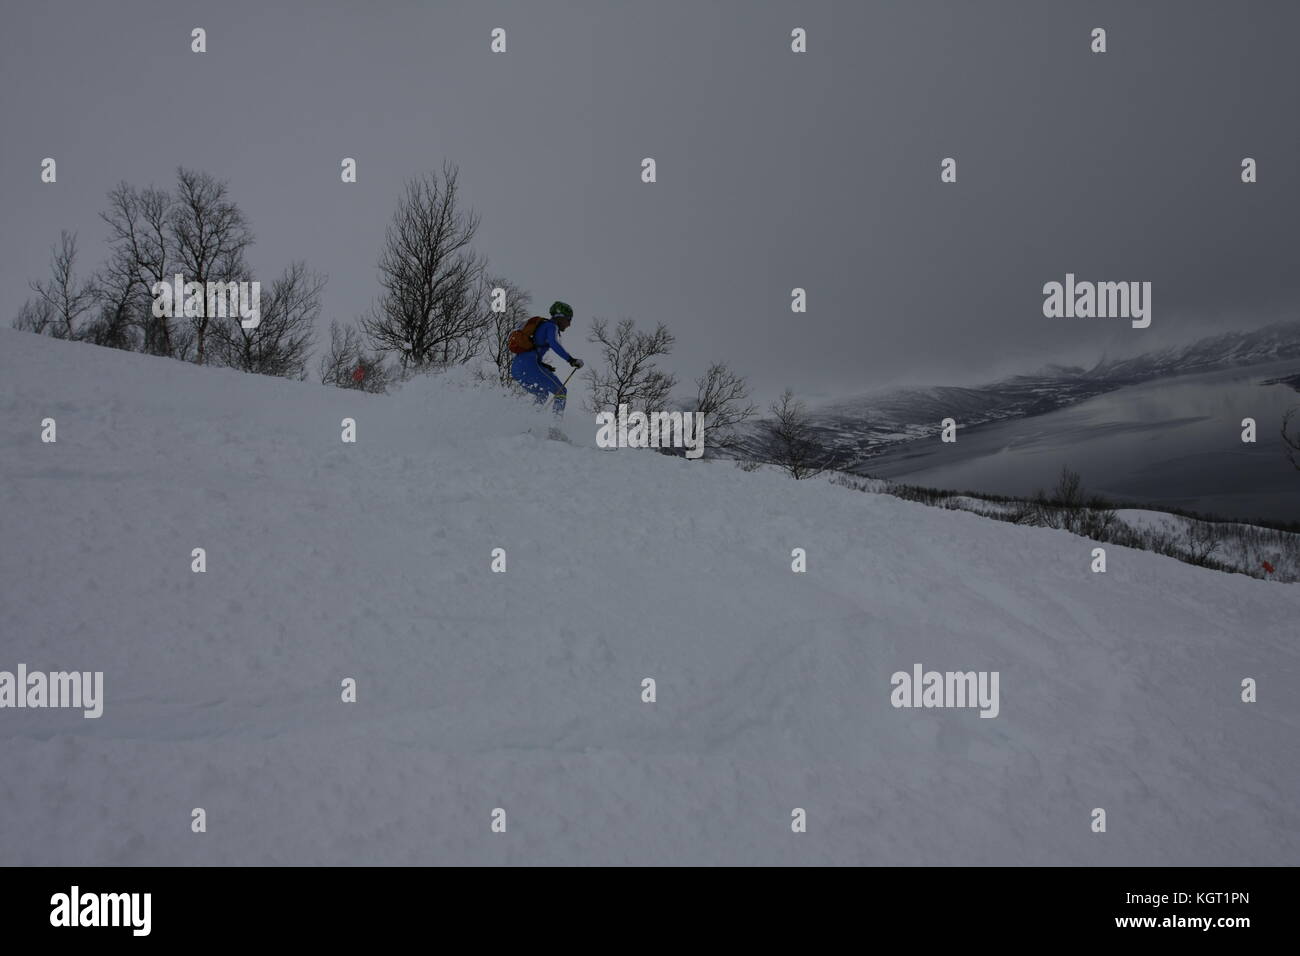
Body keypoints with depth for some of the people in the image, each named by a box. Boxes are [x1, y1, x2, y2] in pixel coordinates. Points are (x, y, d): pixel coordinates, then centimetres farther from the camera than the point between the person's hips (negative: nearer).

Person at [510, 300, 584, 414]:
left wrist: (544, 366, 29)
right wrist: (570, 359, -23)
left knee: (543, 395, 27)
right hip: (530, 365, -9)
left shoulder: (541, 325, 28)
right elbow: (553, 344, -20)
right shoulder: (551, 326, 1)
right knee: (561, 392, -2)